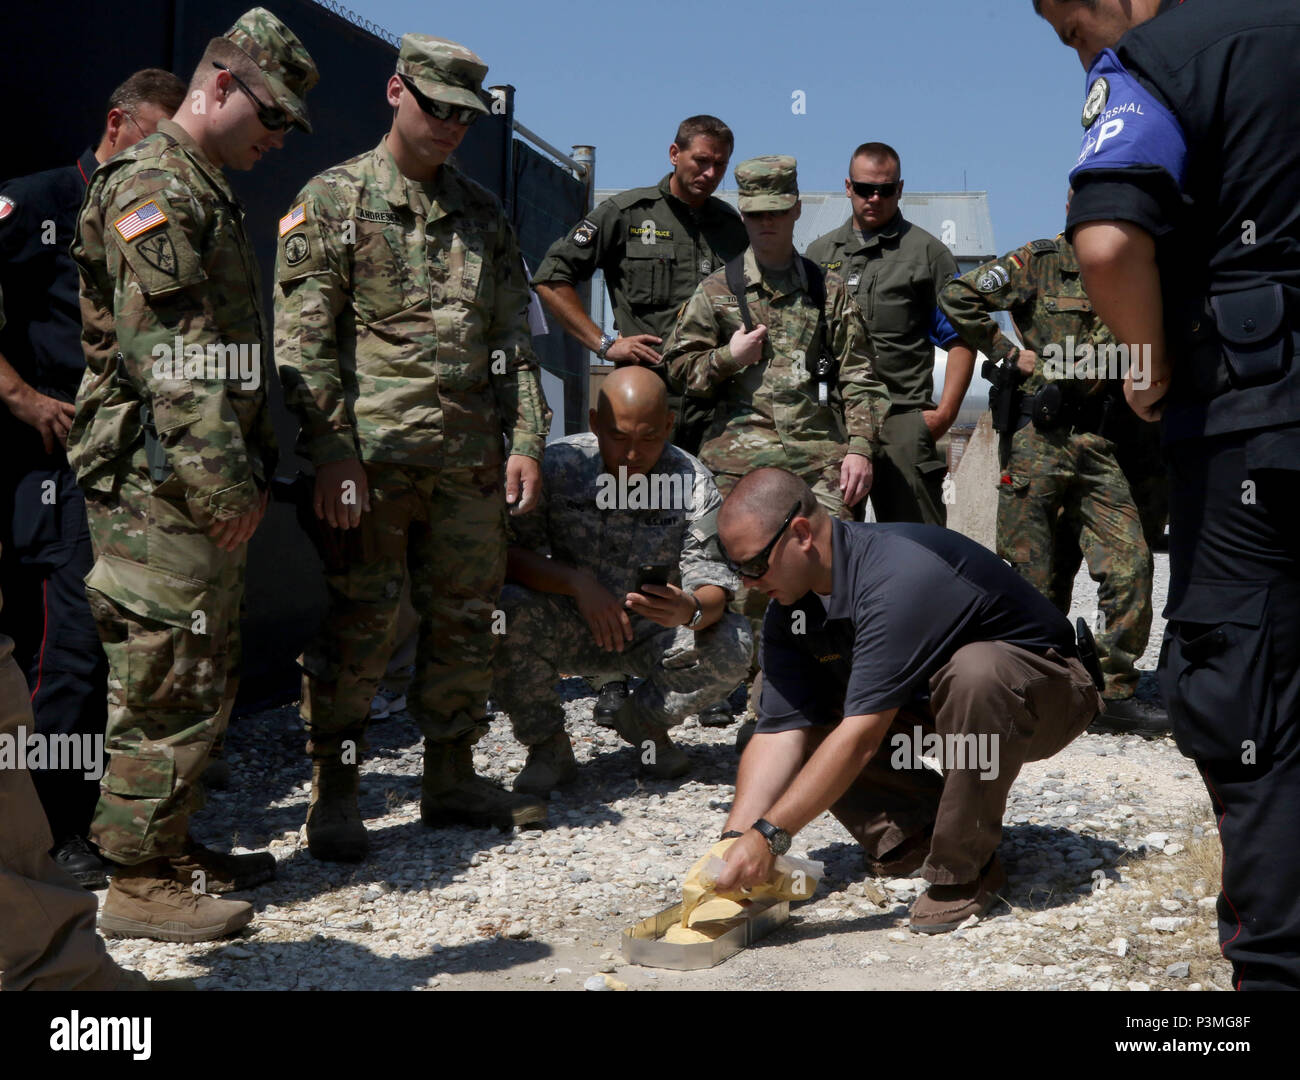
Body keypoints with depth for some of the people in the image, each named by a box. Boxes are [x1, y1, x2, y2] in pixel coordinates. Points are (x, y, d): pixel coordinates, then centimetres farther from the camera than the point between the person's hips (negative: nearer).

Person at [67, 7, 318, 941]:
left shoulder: (208, 195, 21)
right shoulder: (152, 190, -12)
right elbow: (171, 360, -20)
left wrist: (250, 471, 20)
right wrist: (224, 484, -21)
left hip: (207, 491, 10)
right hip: (161, 489, -10)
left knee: (208, 679, 15)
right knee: (170, 688, -5)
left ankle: (174, 849, 27)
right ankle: (142, 883, 5)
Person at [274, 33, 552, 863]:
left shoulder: (482, 213, 17)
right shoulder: (333, 200, 1)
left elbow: (513, 337, 17)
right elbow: (304, 340, -6)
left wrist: (526, 439, 7)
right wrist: (333, 451, -14)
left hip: (471, 456, 5)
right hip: (373, 451, -5)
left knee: (467, 617, 10)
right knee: (360, 624, -3)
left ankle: (453, 778, 23)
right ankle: (335, 796, 8)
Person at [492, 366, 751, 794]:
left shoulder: (692, 481, -13)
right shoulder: (556, 465, -15)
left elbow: (713, 582, -19)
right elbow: (504, 553, -20)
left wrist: (691, 610, -43)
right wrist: (577, 582, -35)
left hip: (654, 633, 1)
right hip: (570, 628, -1)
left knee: (732, 644, -25)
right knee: (504, 610, -31)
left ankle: (643, 720, 7)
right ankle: (547, 744, -5)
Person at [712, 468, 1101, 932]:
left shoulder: (898, 576, -34)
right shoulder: (788, 610, -8)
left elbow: (861, 737, -38)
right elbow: (782, 733, -14)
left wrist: (769, 836, -38)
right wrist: (736, 840, -27)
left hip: (1041, 690, -7)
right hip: (925, 705, 7)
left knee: (973, 672, -40)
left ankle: (963, 868, -21)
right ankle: (918, 832, 4)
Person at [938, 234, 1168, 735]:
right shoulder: (1040, 262, 2)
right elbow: (956, 296, -4)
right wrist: (1008, 352, -5)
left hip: (1100, 446, 4)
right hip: (1039, 436, -4)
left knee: (1131, 565, -5)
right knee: (1039, 577, 1)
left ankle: (1117, 693, 4)